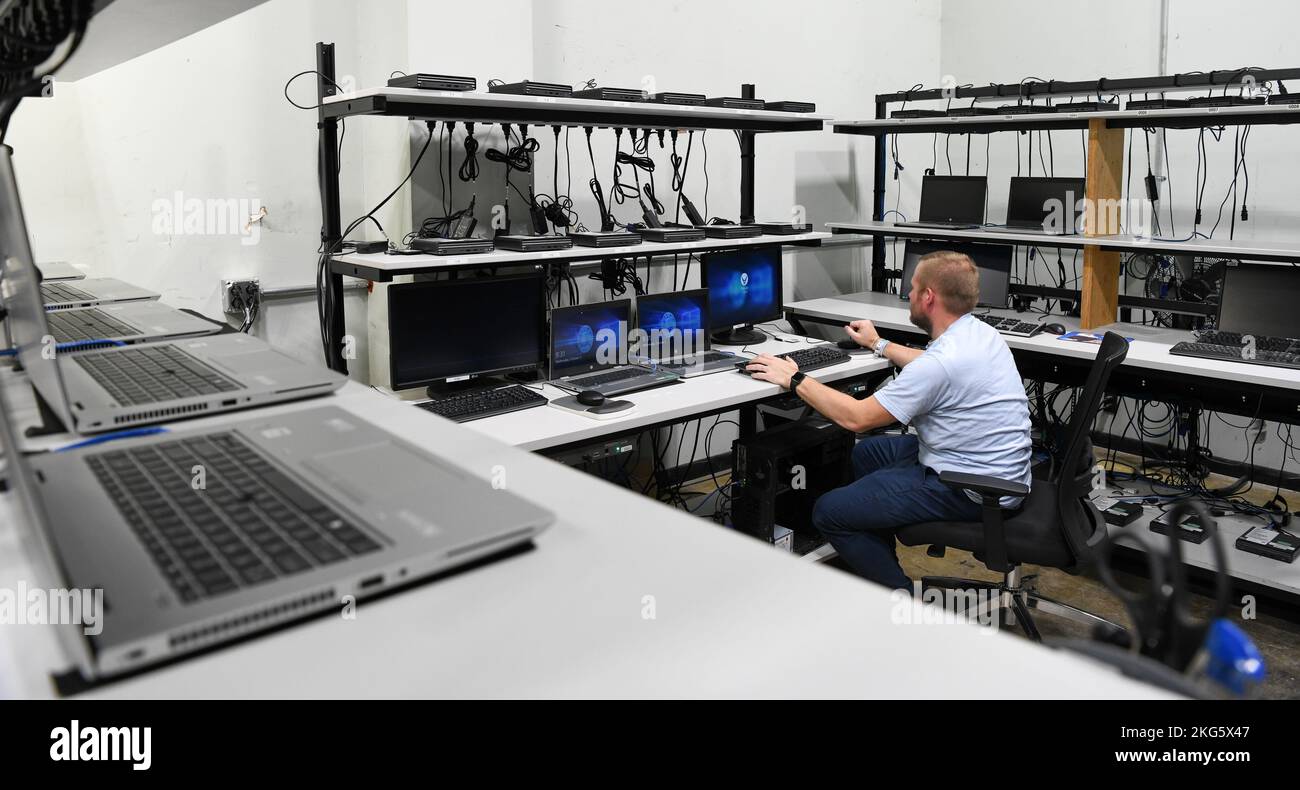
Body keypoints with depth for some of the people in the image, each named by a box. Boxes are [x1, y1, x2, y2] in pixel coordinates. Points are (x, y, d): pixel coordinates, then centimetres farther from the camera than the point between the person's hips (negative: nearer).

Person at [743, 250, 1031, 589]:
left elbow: (856, 418, -22)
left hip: (972, 489, -10)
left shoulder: (944, 360, -27)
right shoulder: (978, 331, 3)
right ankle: (879, 563, 34)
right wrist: (879, 345, 37)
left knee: (829, 512, -7)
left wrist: (794, 380, -11)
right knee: (867, 452, 26)